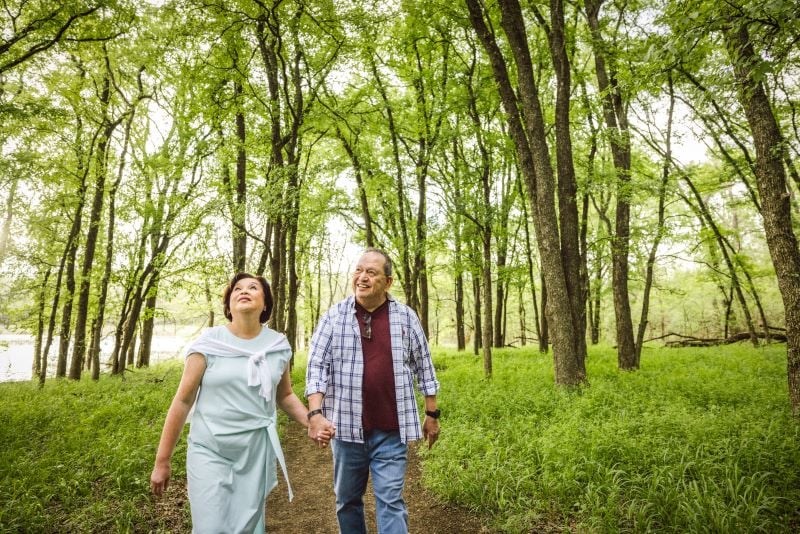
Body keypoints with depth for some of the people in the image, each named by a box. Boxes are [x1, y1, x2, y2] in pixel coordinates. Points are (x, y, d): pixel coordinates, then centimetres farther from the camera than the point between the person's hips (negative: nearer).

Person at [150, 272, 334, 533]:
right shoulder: (209, 342, -9)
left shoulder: (278, 345, -1)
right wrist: (162, 461, 0)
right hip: (210, 451, -2)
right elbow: (183, 401, -3)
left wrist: (312, 422, -5)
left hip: (256, 452, 2)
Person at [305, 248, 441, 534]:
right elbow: (317, 366, -6)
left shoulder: (406, 317, 0)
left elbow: (423, 366, 7)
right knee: (347, 500, 17)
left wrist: (432, 414, 9)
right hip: (347, 428, 1)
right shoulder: (334, 316, -3)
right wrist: (315, 413, -17)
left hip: (391, 431, -1)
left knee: (391, 501, 2)